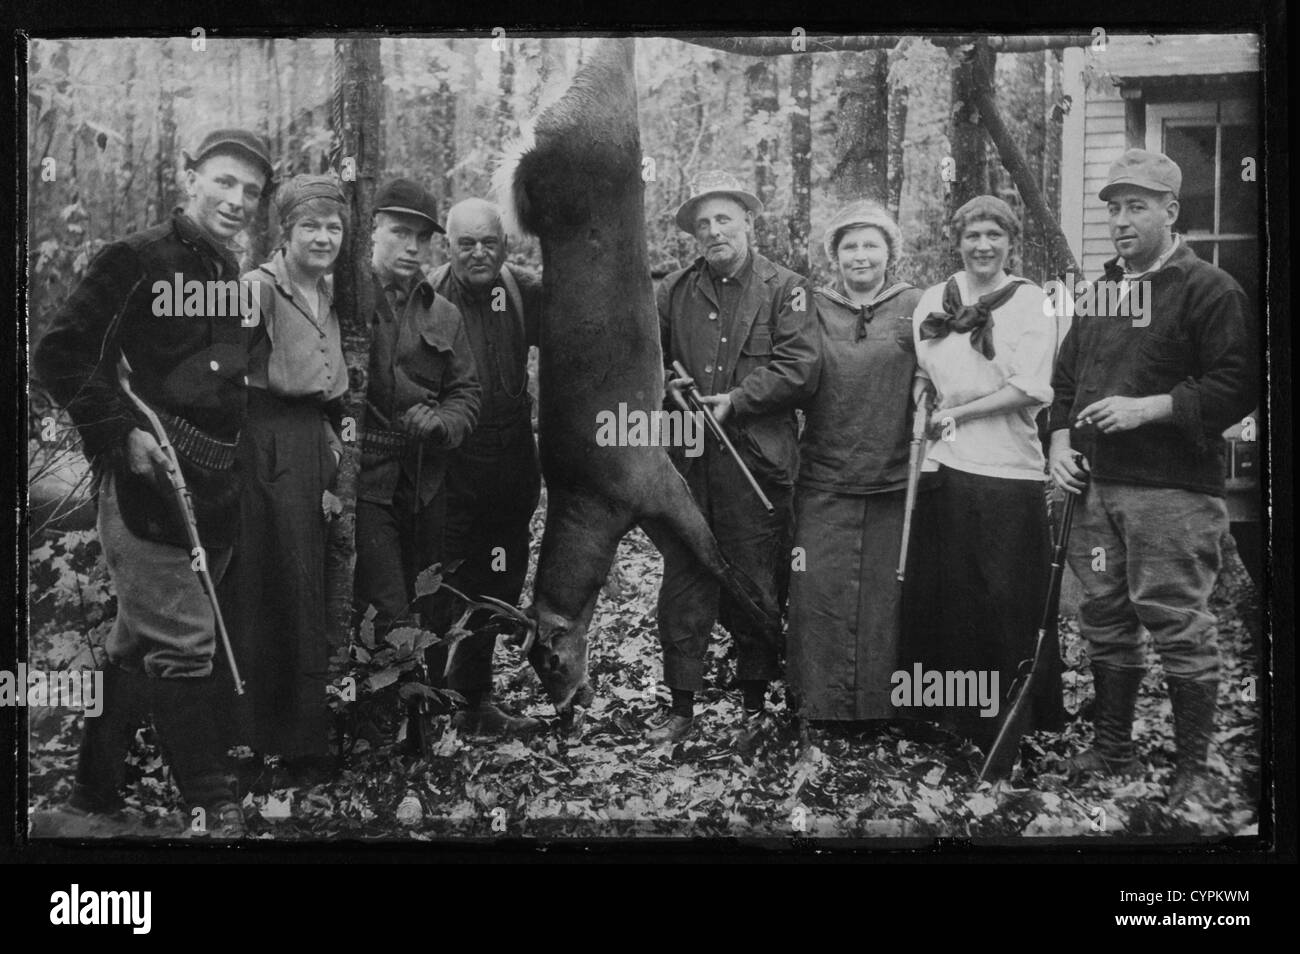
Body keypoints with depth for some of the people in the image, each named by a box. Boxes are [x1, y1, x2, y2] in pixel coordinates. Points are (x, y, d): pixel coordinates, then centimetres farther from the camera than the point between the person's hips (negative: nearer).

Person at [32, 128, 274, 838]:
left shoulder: (237, 277, 14)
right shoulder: (135, 261, -8)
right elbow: (59, 358, -12)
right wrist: (123, 433, -17)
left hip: (215, 485, 8)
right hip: (146, 480, -8)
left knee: (139, 639, 14)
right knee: (183, 640, -8)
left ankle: (94, 790, 25)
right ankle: (210, 804, 0)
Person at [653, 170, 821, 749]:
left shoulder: (784, 288, 1)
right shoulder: (672, 292, 12)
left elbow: (800, 367, -8)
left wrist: (736, 401, -14)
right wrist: (668, 387, -4)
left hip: (755, 460, -3)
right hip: (686, 462, 3)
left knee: (754, 591, 5)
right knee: (681, 587, 4)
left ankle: (756, 708, 19)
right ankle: (681, 707, 15)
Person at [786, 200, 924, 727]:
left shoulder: (916, 306, 4)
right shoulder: (814, 308, 7)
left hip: (894, 483, 0)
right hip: (824, 484, 1)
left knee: (885, 603, 5)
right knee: (819, 600, -2)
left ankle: (880, 708, 17)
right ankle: (820, 708, 7)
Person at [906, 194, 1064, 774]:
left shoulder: (1028, 301, -2)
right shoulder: (934, 301, 10)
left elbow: (1031, 389, -9)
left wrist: (957, 413, -7)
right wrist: (924, 416, -2)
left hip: (1009, 470, -4)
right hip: (945, 466, 4)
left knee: (1009, 603, 1)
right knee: (947, 595, 6)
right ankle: (956, 714, 20)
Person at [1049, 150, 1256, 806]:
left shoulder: (1208, 290, -6)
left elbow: (1236, 385, -14)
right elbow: (1065, 380, 25)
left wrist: (1148, 408, -19)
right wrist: (1060, 444, 9)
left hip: (1174, 491, -7)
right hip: (1098, 487, 7)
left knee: (1178, 629, -4)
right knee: (1104, 622, 13)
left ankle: (1192, 768, 7)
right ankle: (1112, 749, 26)